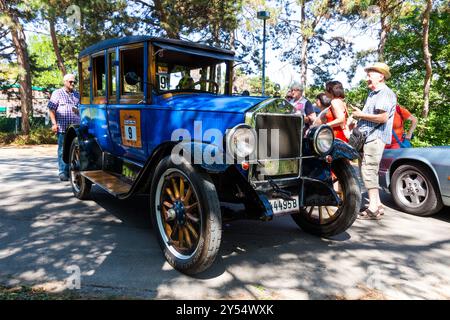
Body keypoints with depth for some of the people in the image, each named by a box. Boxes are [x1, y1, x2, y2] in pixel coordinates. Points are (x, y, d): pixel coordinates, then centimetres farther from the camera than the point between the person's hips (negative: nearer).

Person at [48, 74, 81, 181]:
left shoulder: (77, 95, 17)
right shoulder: (57, 93, 5)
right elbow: (51, 109, 1)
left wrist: (78, 111, 2)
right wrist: (54, 123, -8)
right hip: (62, 127, -4)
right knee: (63, 150, 0)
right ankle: (63, 172, 5)